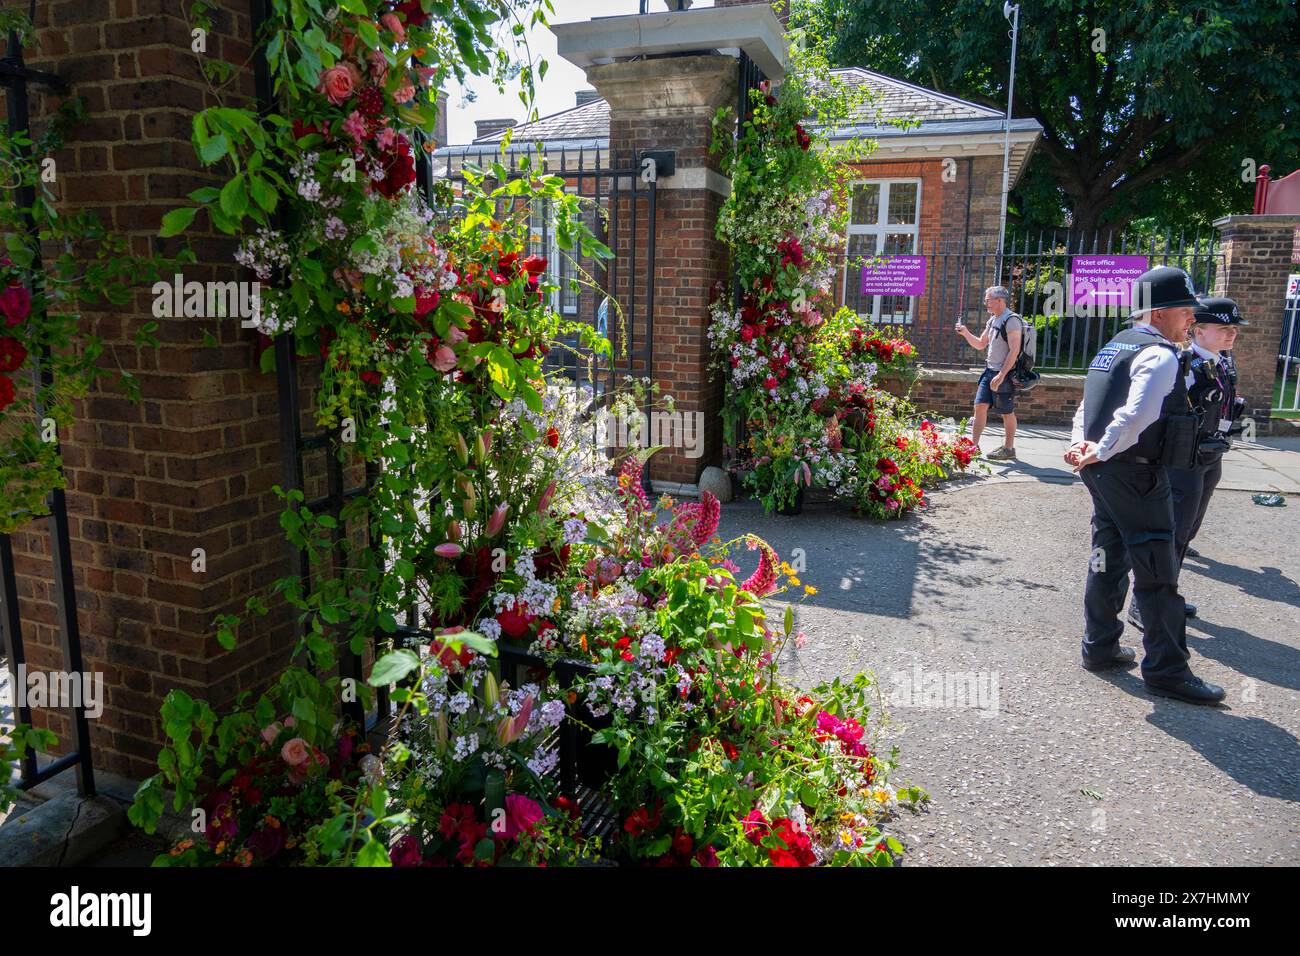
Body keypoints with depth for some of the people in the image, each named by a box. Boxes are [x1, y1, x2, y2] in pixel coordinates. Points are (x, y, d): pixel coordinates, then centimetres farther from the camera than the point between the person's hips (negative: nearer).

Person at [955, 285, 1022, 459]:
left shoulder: (1011, 320, -14)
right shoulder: (992, 320, 14)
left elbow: (1014, 350, -20)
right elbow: (980, 344, 23)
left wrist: (1001, 375, -24)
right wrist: (965, 333, 6)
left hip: (1004, 374, -8)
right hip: (989, 370, 8)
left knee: (1006, 412, 1)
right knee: (980, 406, 5)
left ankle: (1008, 449, 12)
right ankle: (973, 445, 10)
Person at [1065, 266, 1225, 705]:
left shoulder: (1114, 348, 15)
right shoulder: (1159, 355, -15)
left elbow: (1088, 406, 14)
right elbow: (1136, 415, -28)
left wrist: (1081, 446, -1)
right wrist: (1099, 453, -18)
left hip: (1103, 472, 10)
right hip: (1136, 475, -9)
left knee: (1108, 557, 18)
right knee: (1157, 571, -2)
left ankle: (1100, 647, 28)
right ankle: (1166, 670, 5)